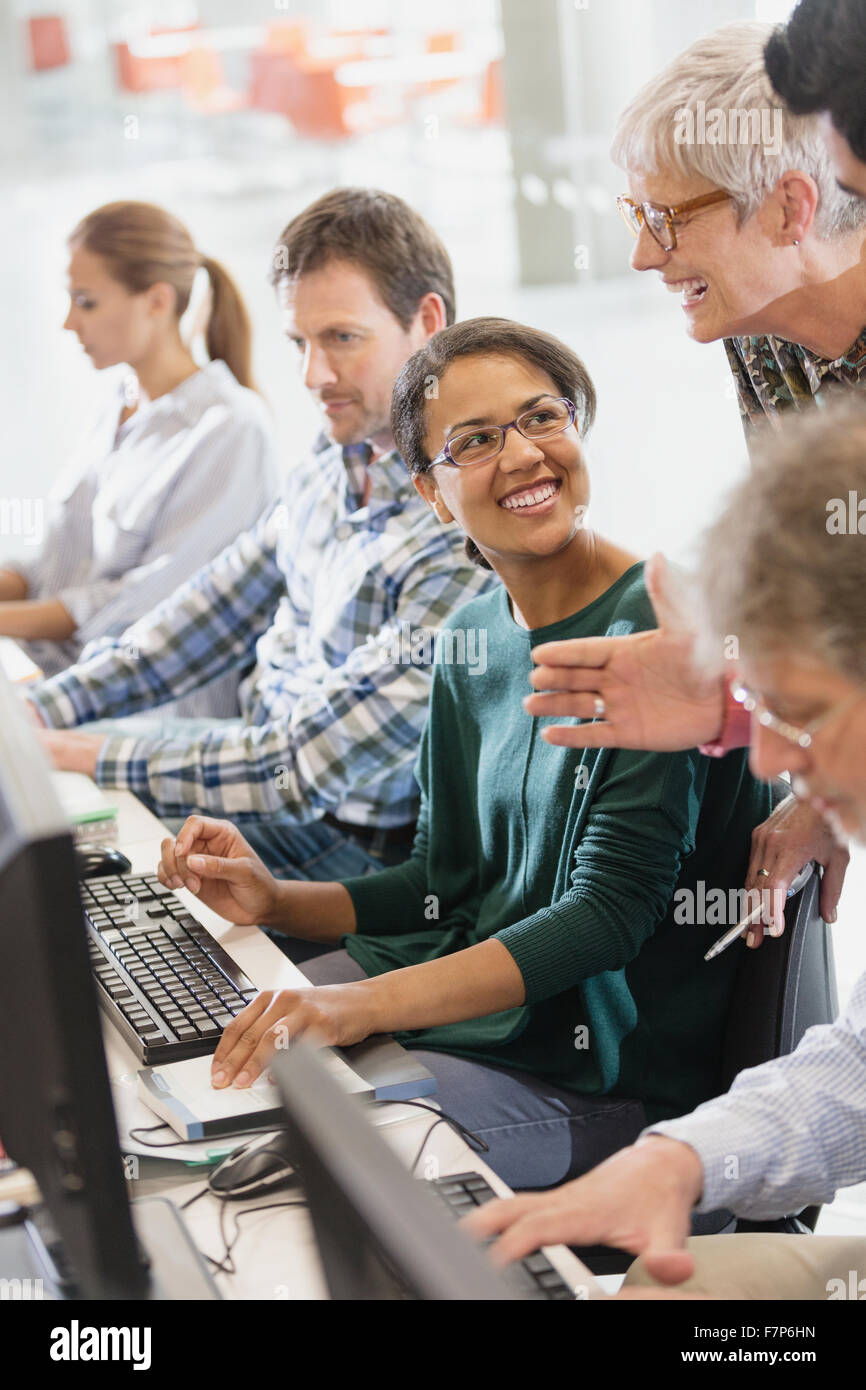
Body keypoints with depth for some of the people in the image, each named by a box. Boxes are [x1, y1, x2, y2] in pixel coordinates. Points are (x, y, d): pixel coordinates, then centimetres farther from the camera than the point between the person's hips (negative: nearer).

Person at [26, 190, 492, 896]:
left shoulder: (469, 535, -30)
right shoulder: (339, 455, 0)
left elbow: (309, 770, -28)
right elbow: (227, 600, 11)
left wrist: (92, 754, -21)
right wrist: (47, 705, 3)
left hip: (339, 844, -8)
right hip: (265, 752, 8)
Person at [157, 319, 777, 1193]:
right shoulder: (473, 637, 7)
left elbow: (608, 912, -23)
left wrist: (365, 1004, -34)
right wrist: (276, 901, -2)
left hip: (590, 1077, -7)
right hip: (454, 985, 8)